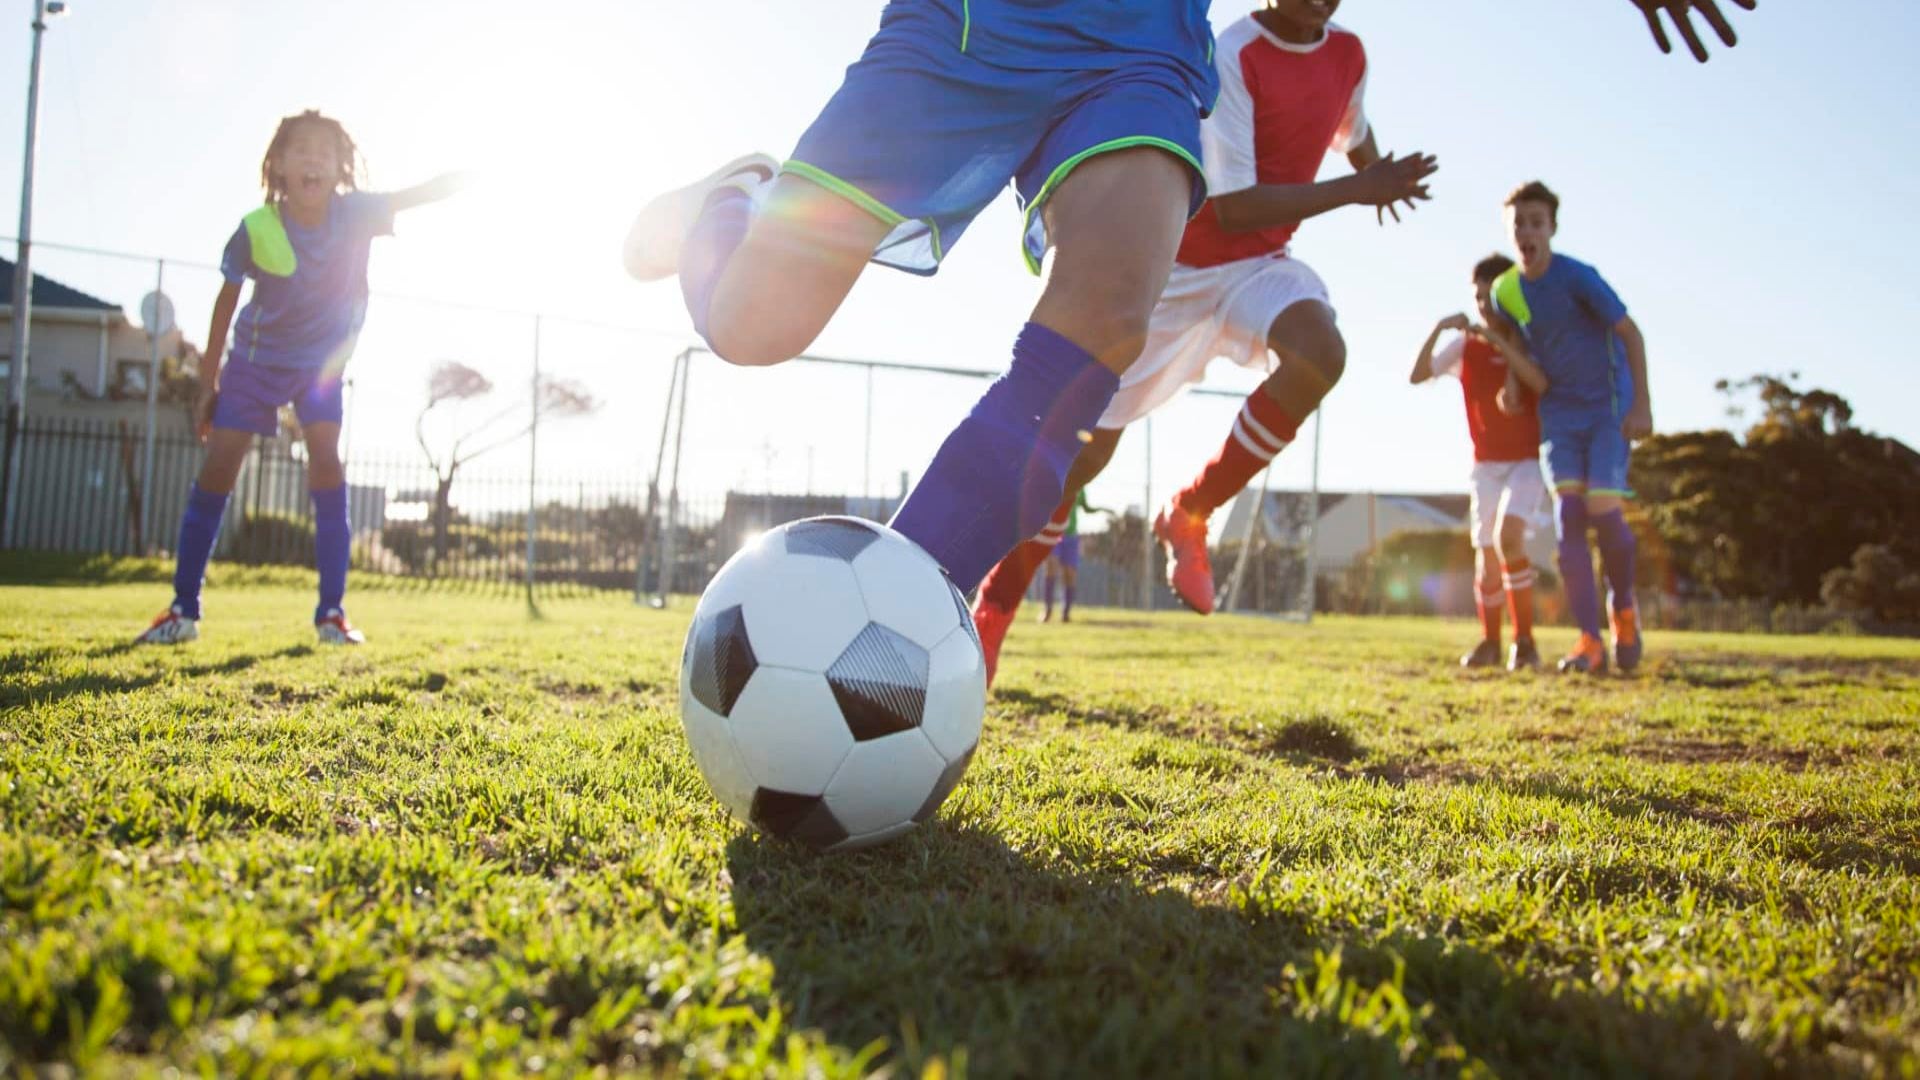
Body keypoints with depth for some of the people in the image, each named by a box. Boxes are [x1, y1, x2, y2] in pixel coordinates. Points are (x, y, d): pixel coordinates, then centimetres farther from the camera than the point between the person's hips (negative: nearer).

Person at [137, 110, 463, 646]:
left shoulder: (354, 214, -19)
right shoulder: (255, 230, -21)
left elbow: (420, 195, -25)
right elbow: (227, 300, -8)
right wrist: (208, 384, -3)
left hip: (322, 361, 1)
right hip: (256, 358, -1)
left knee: (327, 460, -15)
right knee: (219, 465, -5)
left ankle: (332, 610, -9)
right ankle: (183, 609, 5)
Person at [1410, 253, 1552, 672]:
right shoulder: (1465, 345, 3)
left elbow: (1541, 383, -22)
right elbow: (1417, 375, -8)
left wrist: (1500, 341, -28)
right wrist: (1437, 330, -21)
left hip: (1527, 460, -3)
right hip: (1486, 464, 3)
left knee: (1508, 537, -24)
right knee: (1486, 558, 4)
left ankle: (1524, 641, -15)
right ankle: (1489, 642, 22)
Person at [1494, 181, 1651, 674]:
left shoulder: (1577, 277, -15)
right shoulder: (1505, 291, 1)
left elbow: (1629, 332, -13)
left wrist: (1642, 404, -16)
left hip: (1608, 405, -4)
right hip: (1559, 411, 4)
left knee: (1604, 511, -14)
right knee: (1569, 514, -9)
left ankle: (1624, 610, 16)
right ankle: (1590, 642, -10)